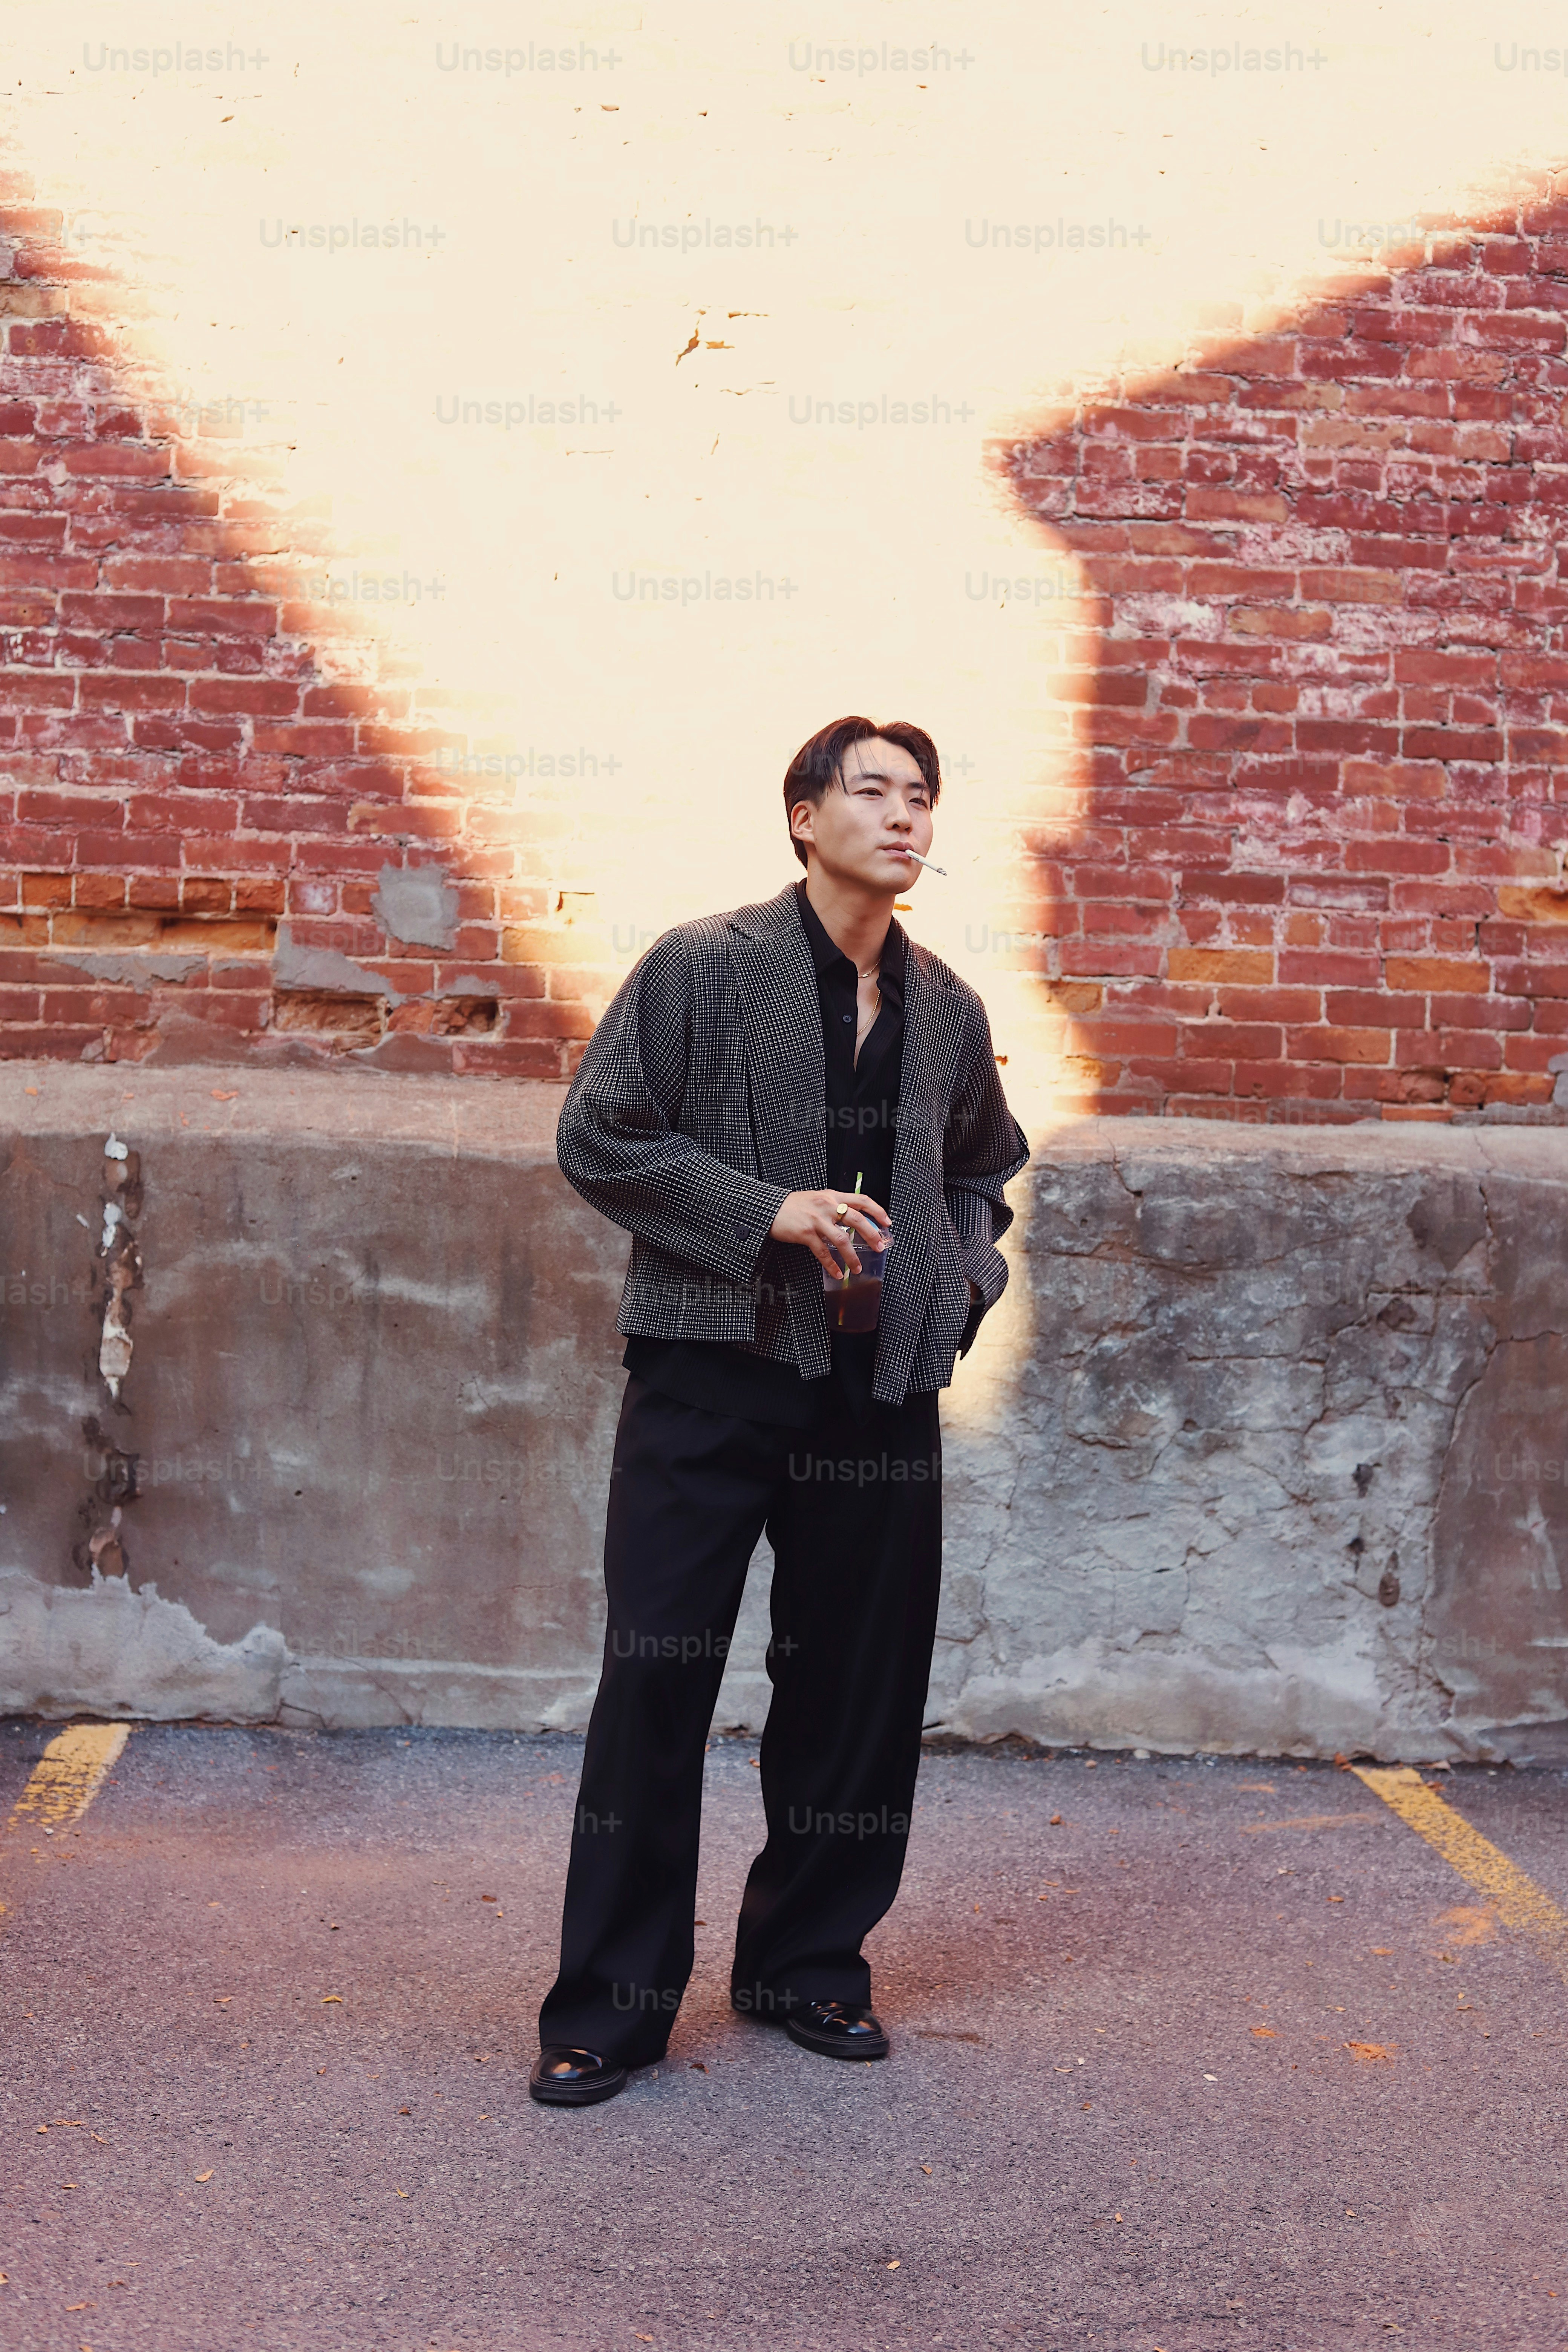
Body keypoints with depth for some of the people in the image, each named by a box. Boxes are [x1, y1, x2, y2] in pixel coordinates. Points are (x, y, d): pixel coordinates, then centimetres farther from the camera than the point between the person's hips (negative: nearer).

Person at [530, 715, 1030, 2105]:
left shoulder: (948, 1012, 11)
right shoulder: (702, 967, -3)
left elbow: (981, 1172, 27)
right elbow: (598, 1138, -6)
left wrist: (970, 1275, 7)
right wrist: (766, 1212, -14)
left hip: (880, 1390, 5)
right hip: (711, 1373, -4)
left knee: (860, 1688, 9)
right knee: (657, 1681, -2)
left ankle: (808, 1964, 28)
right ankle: (613, 2004, 11)